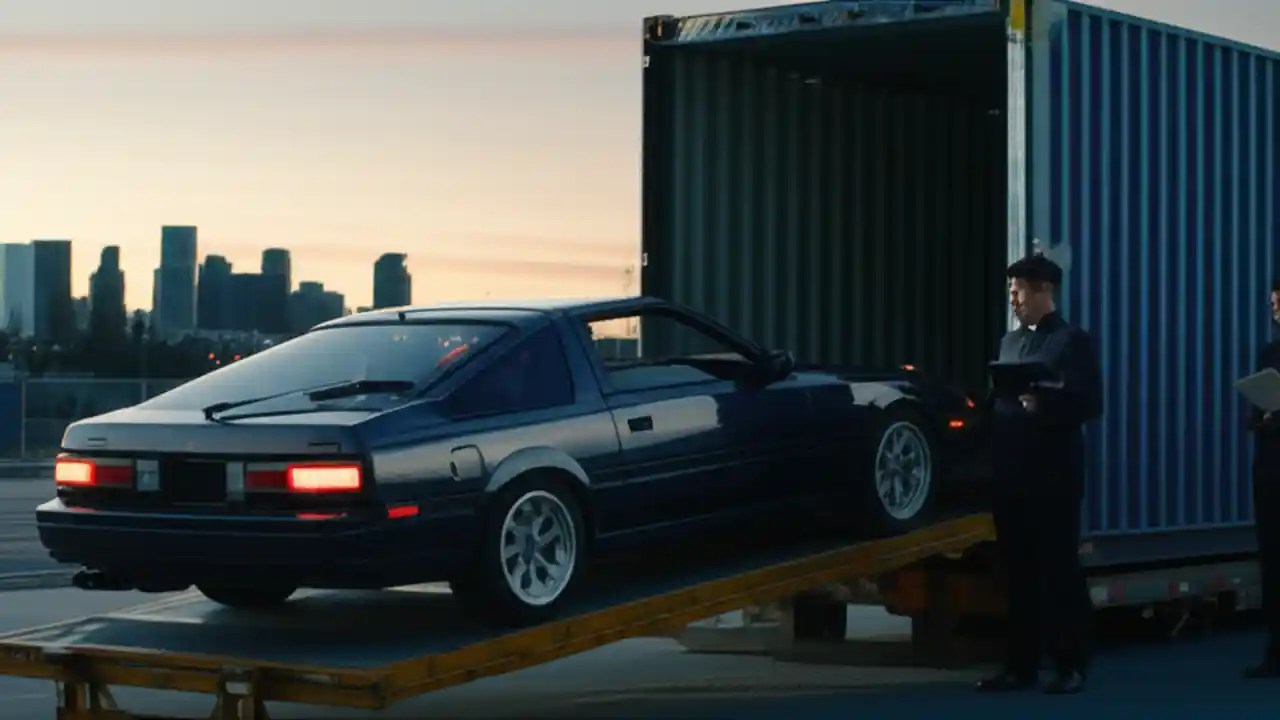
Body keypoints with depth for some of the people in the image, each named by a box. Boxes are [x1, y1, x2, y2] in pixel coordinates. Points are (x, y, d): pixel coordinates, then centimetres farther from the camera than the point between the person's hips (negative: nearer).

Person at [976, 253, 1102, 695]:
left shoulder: (1072, 341, -2)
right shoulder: (1009, 343, 18)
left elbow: (1090, 403, -10)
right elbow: (999, 402, 15)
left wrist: (1042, 403, -24)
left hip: (1054, 475, -6)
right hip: (1011, 475, 6)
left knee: (1060, 570, -2)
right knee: (1018, 573, 7)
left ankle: (1072, 666, 3)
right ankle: (1021, 665, 12)